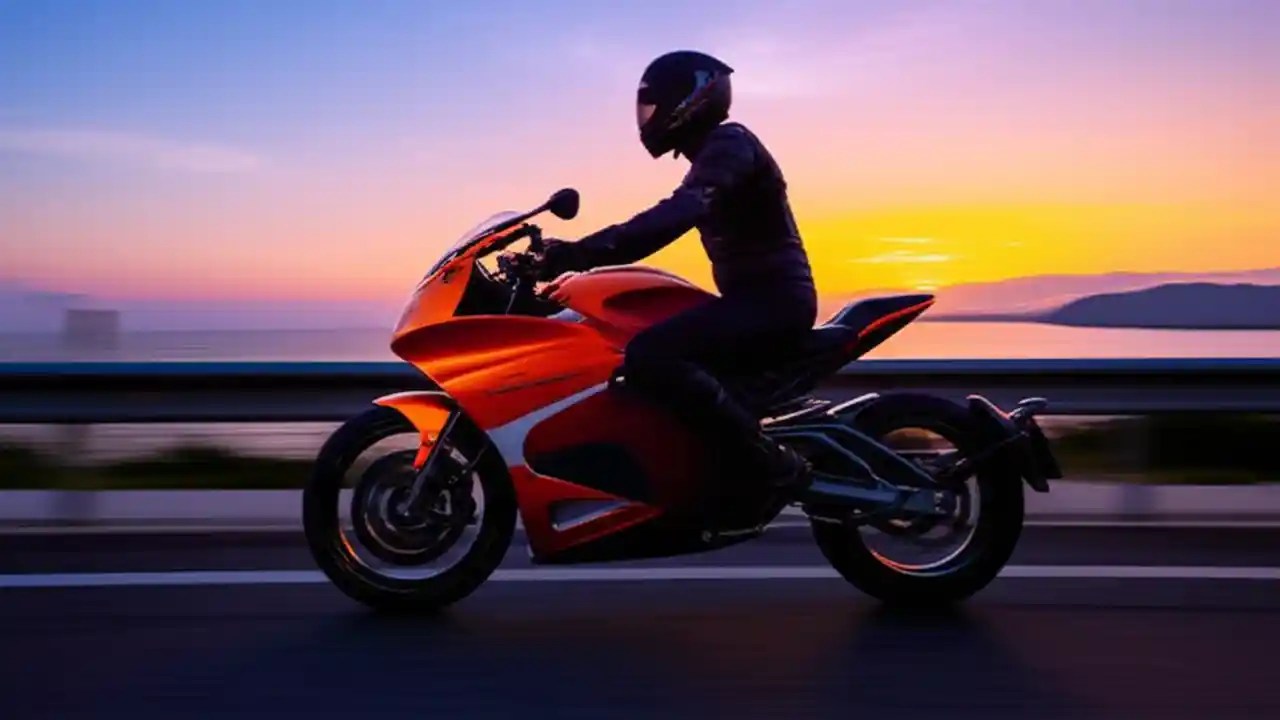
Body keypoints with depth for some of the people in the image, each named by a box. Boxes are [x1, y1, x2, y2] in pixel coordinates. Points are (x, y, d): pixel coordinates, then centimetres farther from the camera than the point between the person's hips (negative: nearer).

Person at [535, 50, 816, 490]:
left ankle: (772, 459, -24)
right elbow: (676, 215, 27)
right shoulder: (716, 152, 21)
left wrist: (586, 251, -38)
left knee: (647, 358, -27)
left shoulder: (728, 143, -12)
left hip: (772, 297, -11)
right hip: (756, 297, 11)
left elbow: (677, 214, -29)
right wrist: (582, 253, 22)